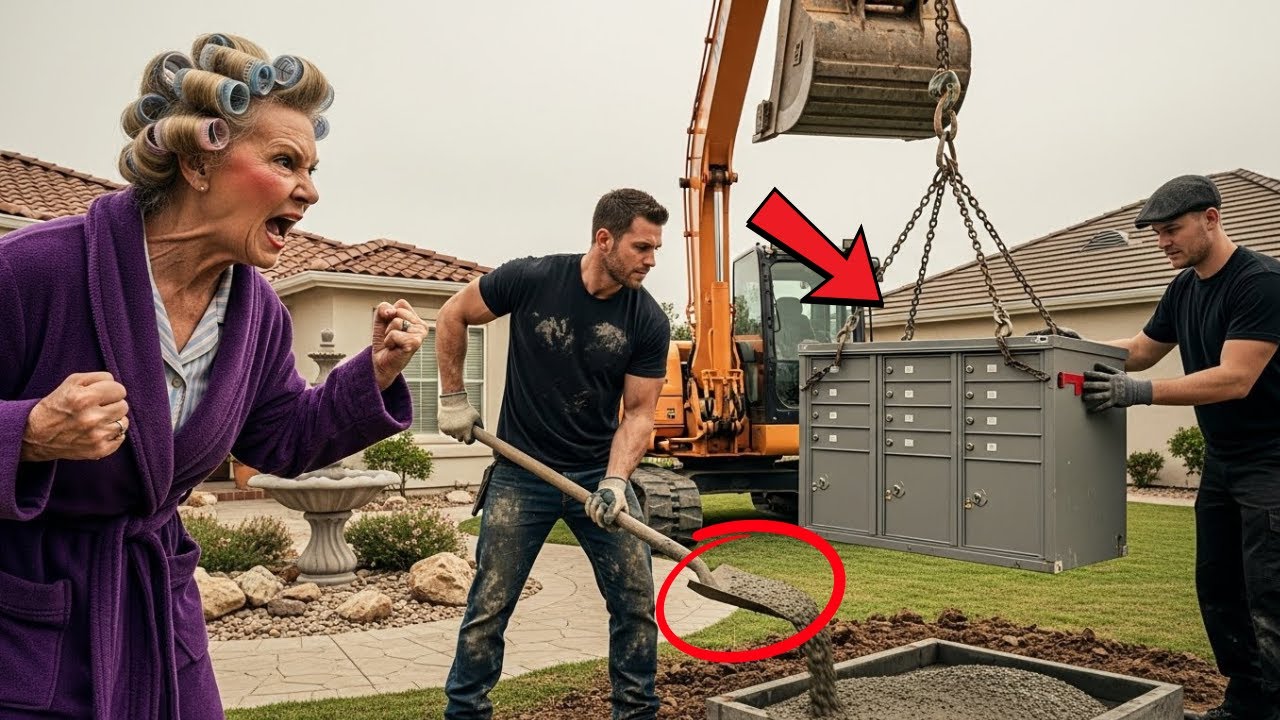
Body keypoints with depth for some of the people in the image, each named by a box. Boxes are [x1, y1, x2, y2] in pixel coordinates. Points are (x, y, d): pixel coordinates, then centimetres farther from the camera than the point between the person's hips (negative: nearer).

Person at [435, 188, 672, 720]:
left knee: (637, 601, 3)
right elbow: (452, 316, 3)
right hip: (521, 473, -2)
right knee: (489, 606, 2)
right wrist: (453, 398, 2)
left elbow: (638, 411, -4)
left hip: (599, 472, 2)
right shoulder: (530, 279, -12)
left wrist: (615, 481, -19)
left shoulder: (648, 322, -7)